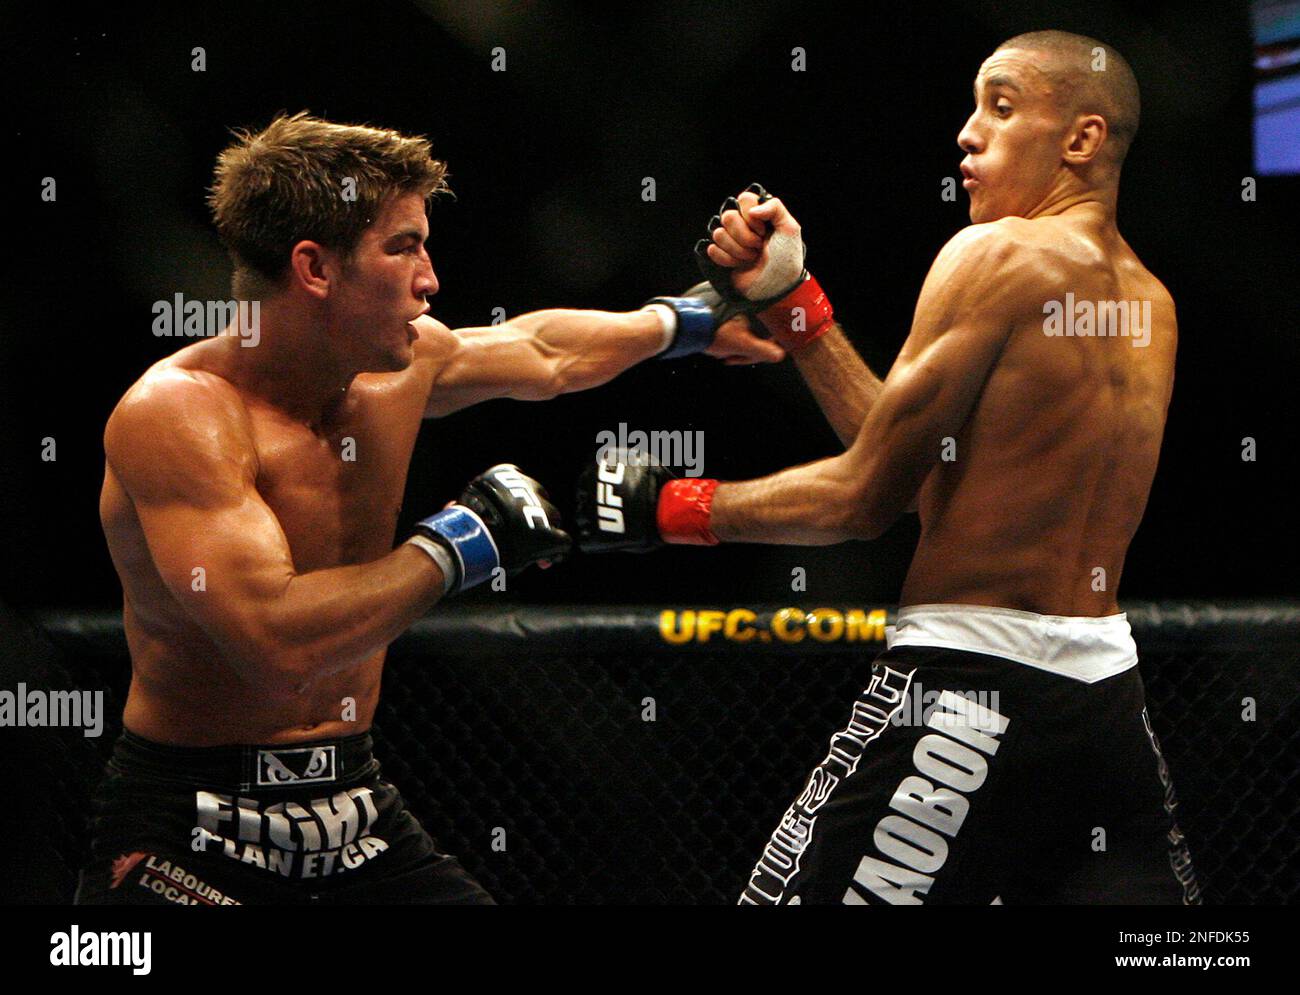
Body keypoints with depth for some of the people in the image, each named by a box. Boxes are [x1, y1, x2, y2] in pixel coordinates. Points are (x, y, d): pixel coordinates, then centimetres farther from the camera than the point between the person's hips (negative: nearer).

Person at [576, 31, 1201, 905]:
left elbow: (866, 498, -9)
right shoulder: (1150, 306, 14)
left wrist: (668, 507, 3)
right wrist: (787, 299, 15)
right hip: (1108, 691, 8)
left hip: (974, 695, -8)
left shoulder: (996, 256, -9)